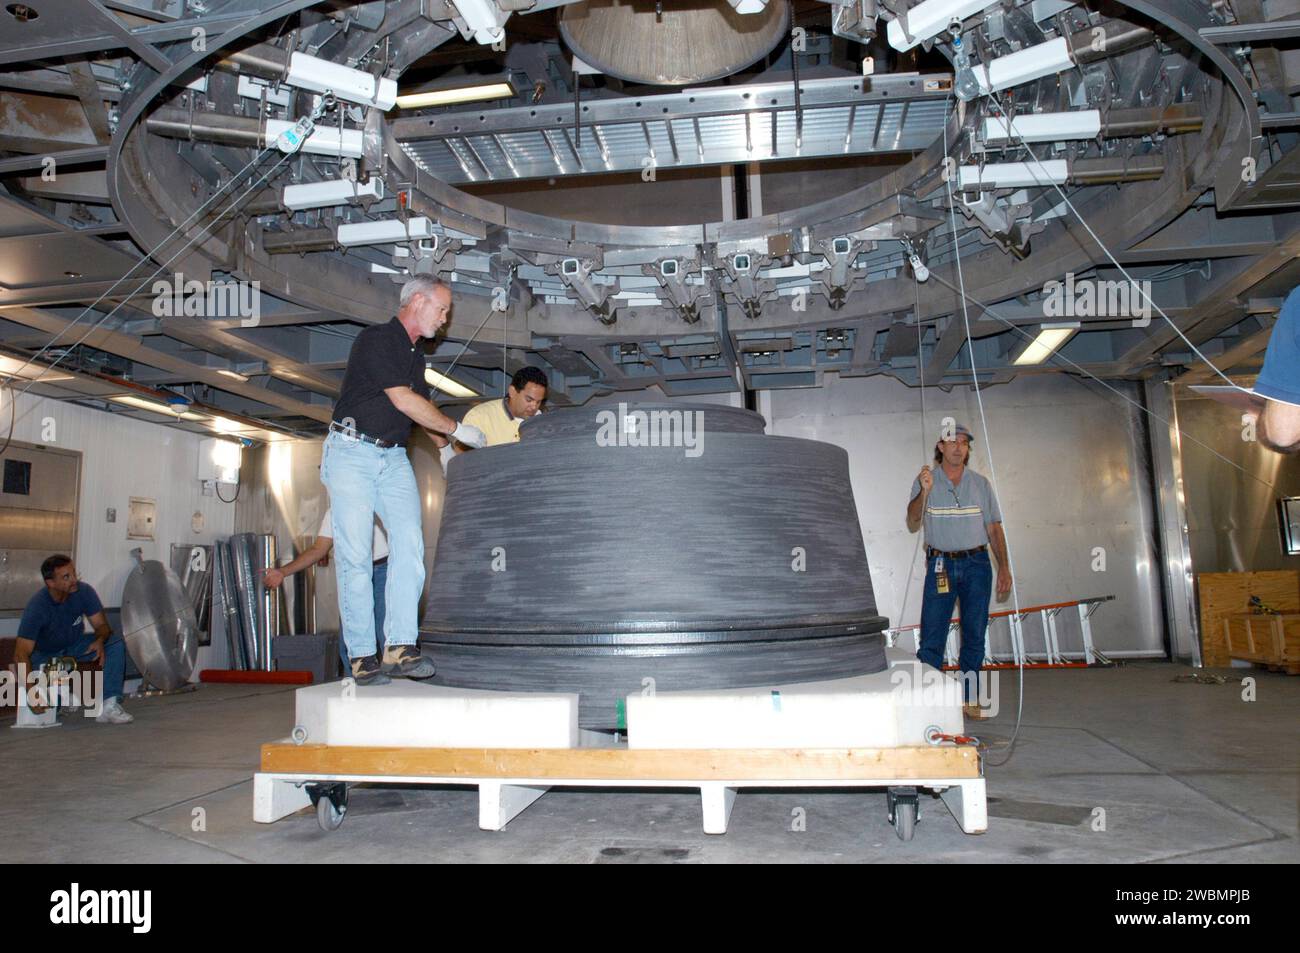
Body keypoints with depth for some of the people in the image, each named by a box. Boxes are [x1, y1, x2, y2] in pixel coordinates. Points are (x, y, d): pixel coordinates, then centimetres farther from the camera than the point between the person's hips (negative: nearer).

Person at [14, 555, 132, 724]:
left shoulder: (84, 591, -20)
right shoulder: (37, 607, -30)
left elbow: (101, 625, -11)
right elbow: (21, 654, -34)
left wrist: (100, 640, -37)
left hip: (75, 646, 4)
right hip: (45, 654, -3)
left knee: (116, 643, -22)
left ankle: (108, 707, -26)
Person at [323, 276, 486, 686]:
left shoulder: (416, 357, 17)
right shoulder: (375, 340, -8)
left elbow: (422, 410, 26)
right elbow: (403, 400, -15)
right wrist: (457, 429, -7)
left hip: (394, 458, 7)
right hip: (352, 452, -7)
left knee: (410, 542, -12)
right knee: (355, 554, -8)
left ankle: (400, 647, -14)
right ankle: (362, 655, -3)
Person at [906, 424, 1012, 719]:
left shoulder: (980, 484, 11)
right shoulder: (925, 480, 4)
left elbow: (994, 528, 12)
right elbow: (913, 525, -6)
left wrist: (1004, 567, 4)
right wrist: (924, 492, -21)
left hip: (977, 564, 3)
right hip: (941, 565, -2)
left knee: (974, 635, 5)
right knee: (932, 637, -6)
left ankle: (968, 698, 14)